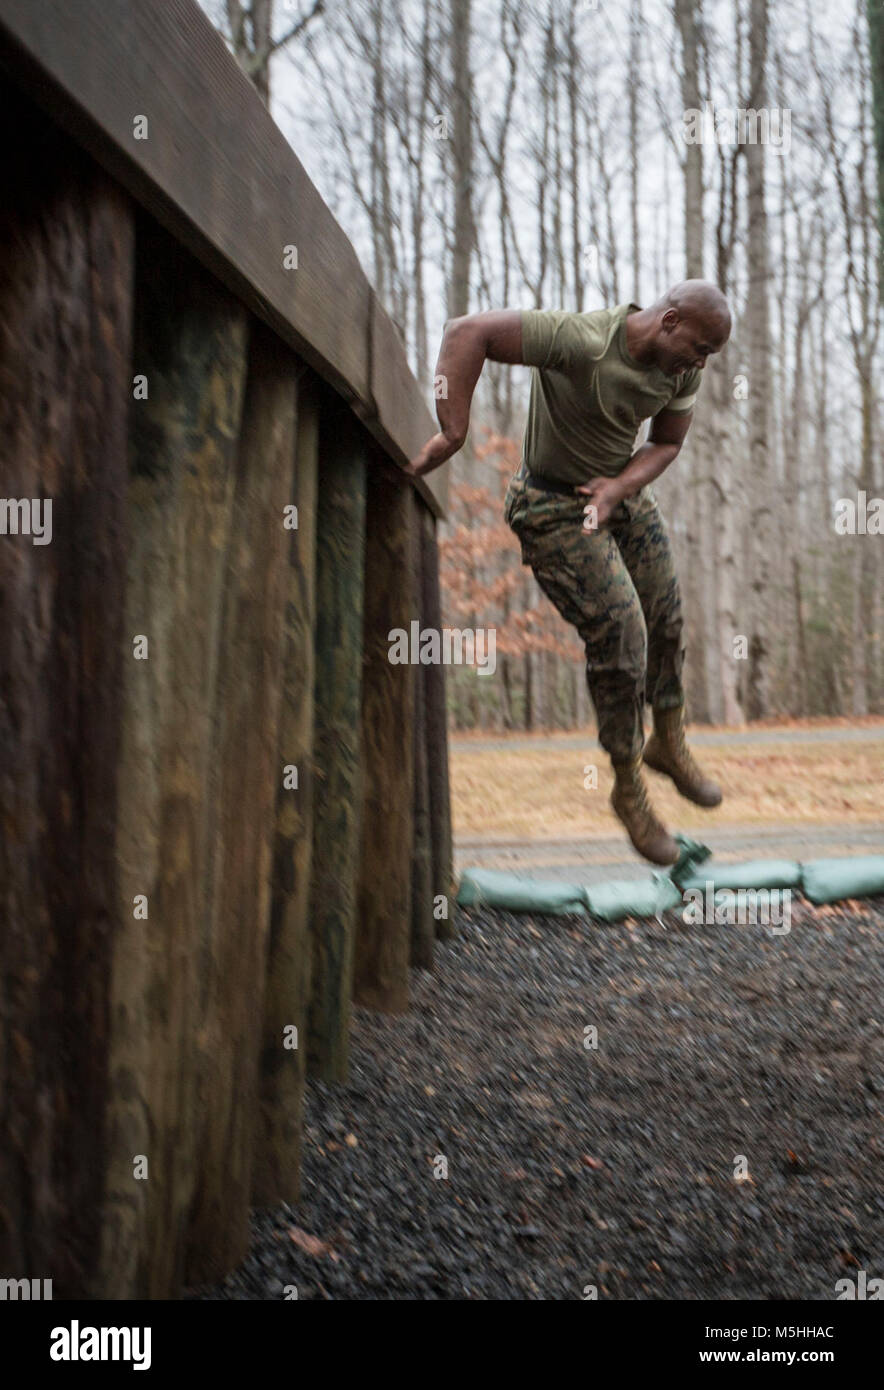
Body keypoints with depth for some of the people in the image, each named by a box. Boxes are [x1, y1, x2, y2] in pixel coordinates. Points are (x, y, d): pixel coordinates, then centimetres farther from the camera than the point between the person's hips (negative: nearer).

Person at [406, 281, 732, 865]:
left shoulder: (685, 367, -10)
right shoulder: (582, 341, -34)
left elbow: (666, 443, 3)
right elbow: (468, 330, -37)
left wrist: (619, 487, -17)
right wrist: (453, 433, -37)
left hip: (625, 492, 8)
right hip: (555, 505, -7)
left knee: (666, 621, 13)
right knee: (620, 636, -11)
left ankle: (669, 743, 39)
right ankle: (629, 789, 8)